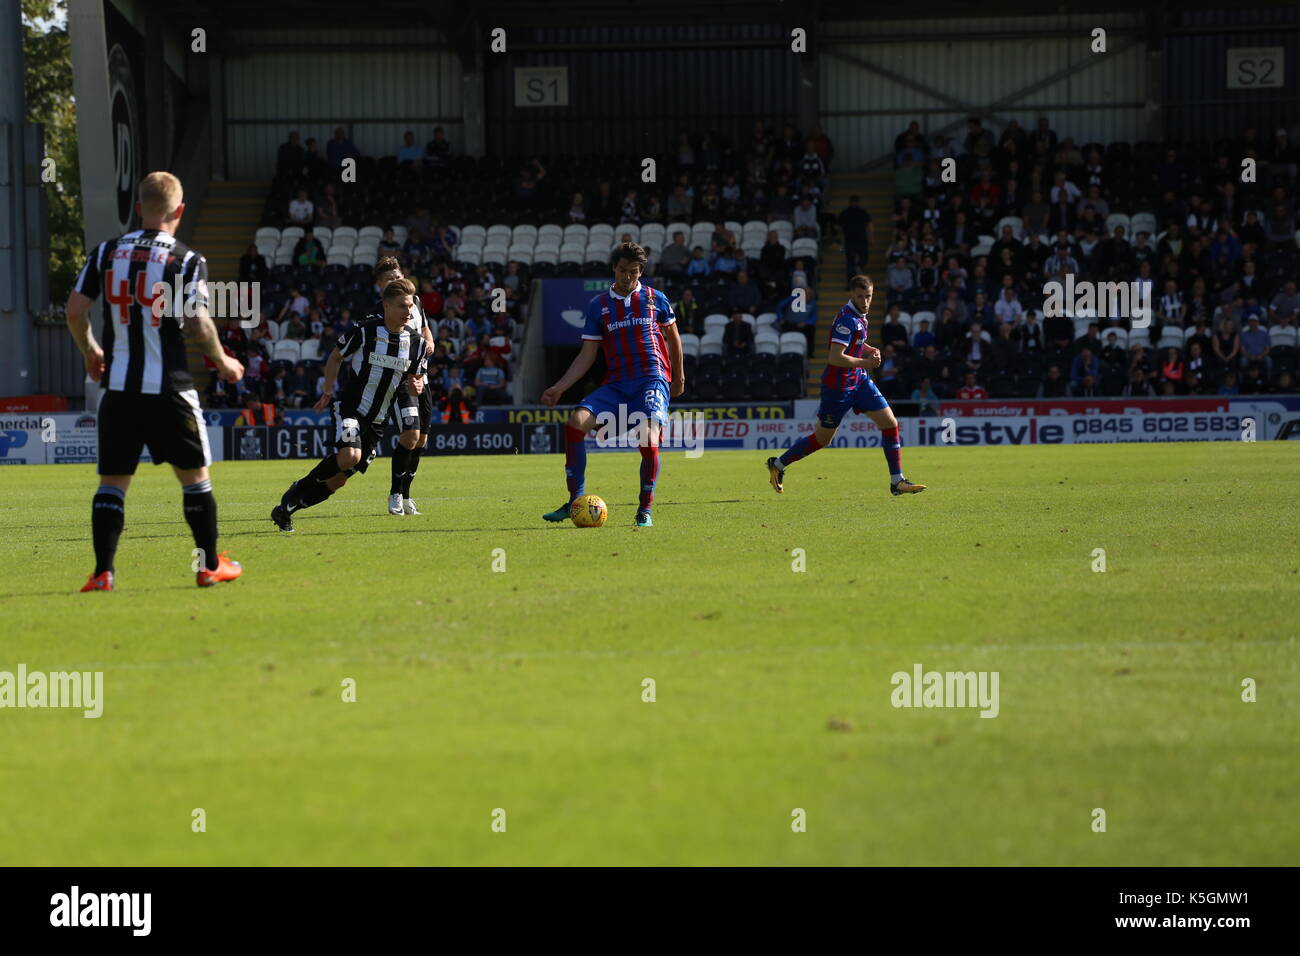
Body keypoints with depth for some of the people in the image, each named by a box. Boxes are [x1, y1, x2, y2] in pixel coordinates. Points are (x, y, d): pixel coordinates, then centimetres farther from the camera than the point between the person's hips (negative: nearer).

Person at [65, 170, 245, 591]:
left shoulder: (106, 252, 5)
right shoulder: (187, 260, -6)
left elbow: (75, 310, 3)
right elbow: (199, 324, -11)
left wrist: (90, 352, 21)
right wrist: (223, 362, 7)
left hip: (118, 385, 3)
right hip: (168, 387, -3)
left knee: (112, 481, 7)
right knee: (194, 476, 12)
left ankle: (103, 572, -2)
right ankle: (210, 565, 17)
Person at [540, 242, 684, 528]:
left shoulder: (655, 299, 5)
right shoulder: (598, 306, 8)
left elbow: (673, 338, 19)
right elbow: (587, 355, 10)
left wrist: (678, 376, 25)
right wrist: (560, 387, 1)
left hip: (652, 380, -3)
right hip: (615, 384, 3)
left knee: (649, 440, -25)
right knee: (576, 422, -19)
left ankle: (645, 509, -5)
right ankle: (575, 501, -11)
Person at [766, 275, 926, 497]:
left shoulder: (859, 316, 8)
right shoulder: (847, 320, -22)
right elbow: (834, 357, -28)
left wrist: (869, 350, 8)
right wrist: (864, 363, -22)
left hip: (859, 381, 9)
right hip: (838, 385, -9)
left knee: (890, 423, -2)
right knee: (822, 439, 4)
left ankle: (897, 482, 3)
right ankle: (778, 465, 25)